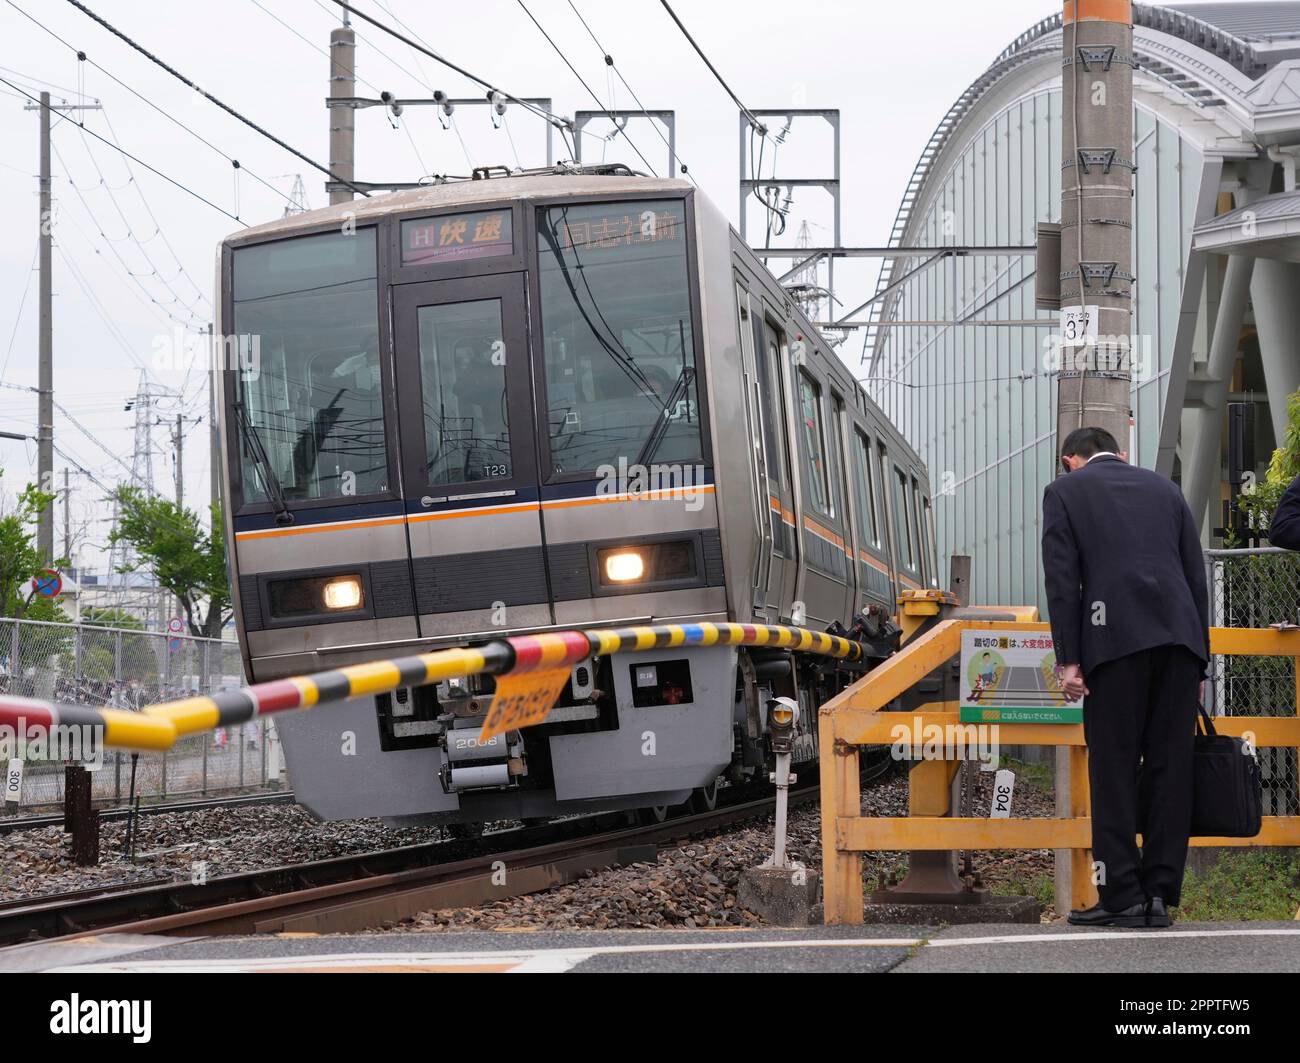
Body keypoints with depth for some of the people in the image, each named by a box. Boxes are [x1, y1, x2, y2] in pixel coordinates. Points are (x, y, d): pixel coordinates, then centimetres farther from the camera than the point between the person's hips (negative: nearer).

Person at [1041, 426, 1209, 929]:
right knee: (1170, 766, 4)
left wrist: (1069, 658, -2)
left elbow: (1062, 579, 1)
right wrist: (1197, 658, 18)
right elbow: (1195, 573, 17)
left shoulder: (1065, 491, 11)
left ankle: (1123, 896, -6)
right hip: (1179, 636, 4)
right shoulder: (1164, 488, 23)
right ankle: (1160, 894, 2)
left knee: (1114, 768, -2)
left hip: (1117, 639, -4)